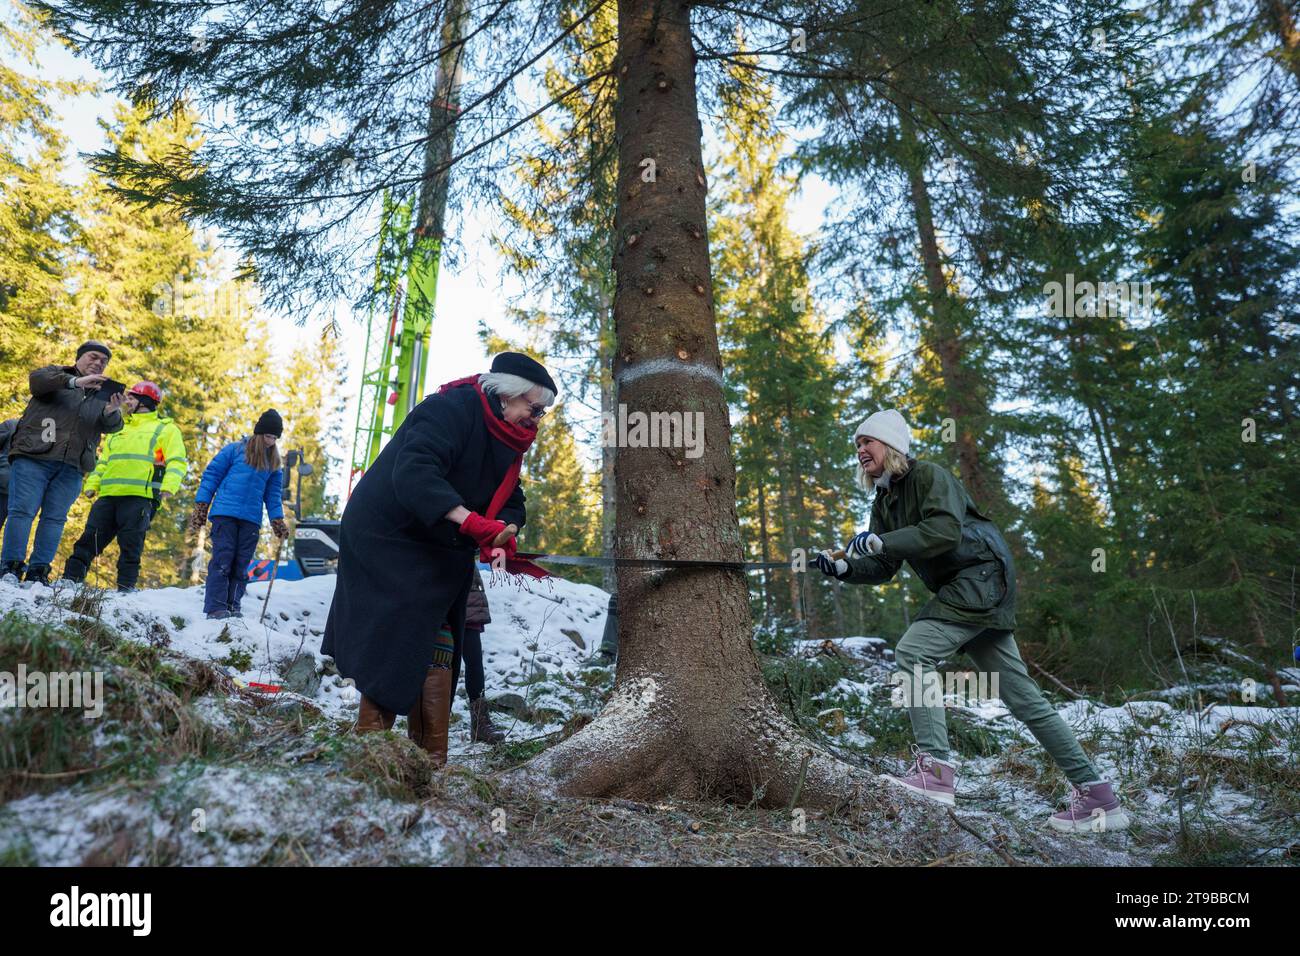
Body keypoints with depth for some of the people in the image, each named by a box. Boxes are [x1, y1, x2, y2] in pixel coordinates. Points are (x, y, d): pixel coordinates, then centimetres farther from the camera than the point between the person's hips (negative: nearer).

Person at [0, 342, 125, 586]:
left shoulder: (103, 393, 17)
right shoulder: (56, 373, 12)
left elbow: (111, 427, 2)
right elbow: (36, 379, -12)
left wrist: (112, 411, -21)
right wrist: (76, 381, -25)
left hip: (71, 467, 3)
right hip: (33, 457, -2)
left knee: (55, 518, 0)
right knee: (22, 511, -5)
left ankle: (38, 571, 3)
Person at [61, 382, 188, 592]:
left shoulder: (165, 428, 7)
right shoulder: (119, 429, 27)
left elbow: (177, 461, -4)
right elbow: (104, 462, 29)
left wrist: (168, 486, -20)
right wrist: (92, 483, 12)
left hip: (140, 497, -6)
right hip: (109, 495, 6)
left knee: (130, 545, -6)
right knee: (90, 539, 3)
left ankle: (126, 588, -3)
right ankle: (71, 579, 8)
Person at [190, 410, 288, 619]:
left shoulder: (273, 462, 16)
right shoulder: (235, 450, 4)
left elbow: (273, 494, 20)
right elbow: (211, 475, 3)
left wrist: (278, 520, 11)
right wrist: (200, 506, -2)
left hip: (251, 519, 4)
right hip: (225, 513, -4)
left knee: (241, 565, 4)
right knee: (222, 560, -9)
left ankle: (233, 607, 8)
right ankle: (215, 608, -8)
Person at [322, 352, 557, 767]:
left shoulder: (507, 443, 8)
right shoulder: (451, 409, -21)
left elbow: (510, 502, 5)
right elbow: (413, 472, -34)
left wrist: (499, 533, -18)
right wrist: (470, 520, -42)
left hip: (438, 556, 9)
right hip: (386, 542, -9)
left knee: (437, 651, 7)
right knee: (395, 645, -10)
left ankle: (430, 756, 14)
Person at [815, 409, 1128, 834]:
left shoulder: (929, 475, -11)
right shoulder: (884, 500, 13)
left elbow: (945, 530, -29)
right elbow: (883, 568, 8)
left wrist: (879, 542, -28)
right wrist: (844, 567, -9)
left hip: (982, 576, -9)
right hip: (962, 590, 9)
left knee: (912, 651, -21)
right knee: (1020, 693, 10)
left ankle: (935, 768, -16)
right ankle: (1096, 795, 19)